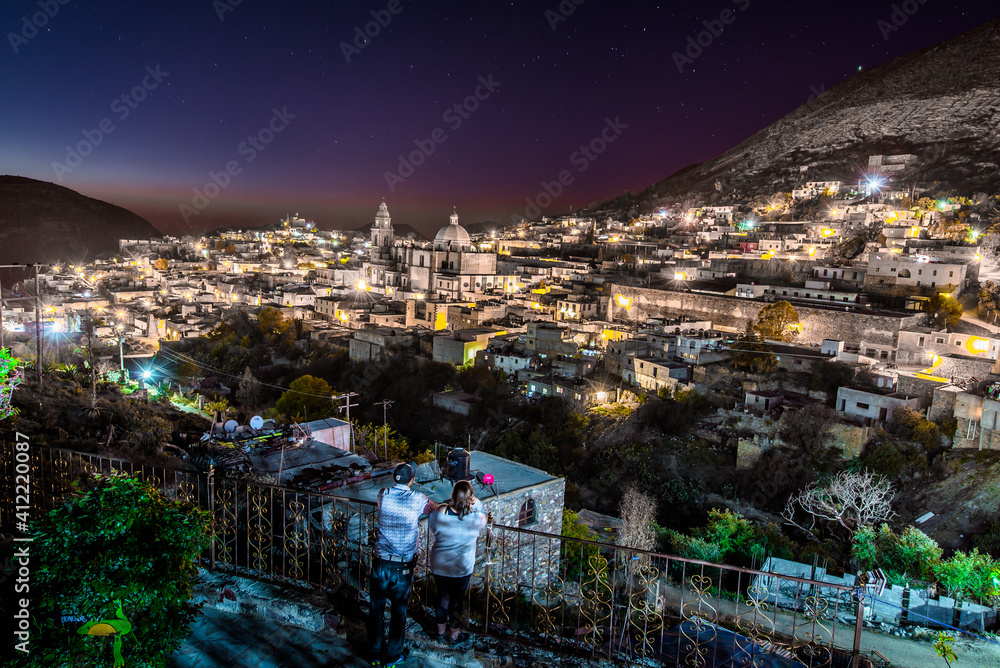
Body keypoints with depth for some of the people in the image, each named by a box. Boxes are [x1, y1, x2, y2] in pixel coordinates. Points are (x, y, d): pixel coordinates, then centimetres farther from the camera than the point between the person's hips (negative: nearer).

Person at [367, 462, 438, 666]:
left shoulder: (383, 495, -5)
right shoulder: (417, 500, -12)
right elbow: (437, 510, 5)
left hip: (381, 563, 2)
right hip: (403, 566, -2)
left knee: (377, 608, 16)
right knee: (398, 611, 13)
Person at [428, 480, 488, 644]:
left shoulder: (440, 512, -20)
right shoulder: (475, 517, -23)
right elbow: (483, 515, 1)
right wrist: (475, 502, 0)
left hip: (439, 565, 2)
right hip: (462, 567, -2)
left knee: (442, 596, 21)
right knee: (457, 599, 18)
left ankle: (440, 631, 40)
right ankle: (455, 634, 36)